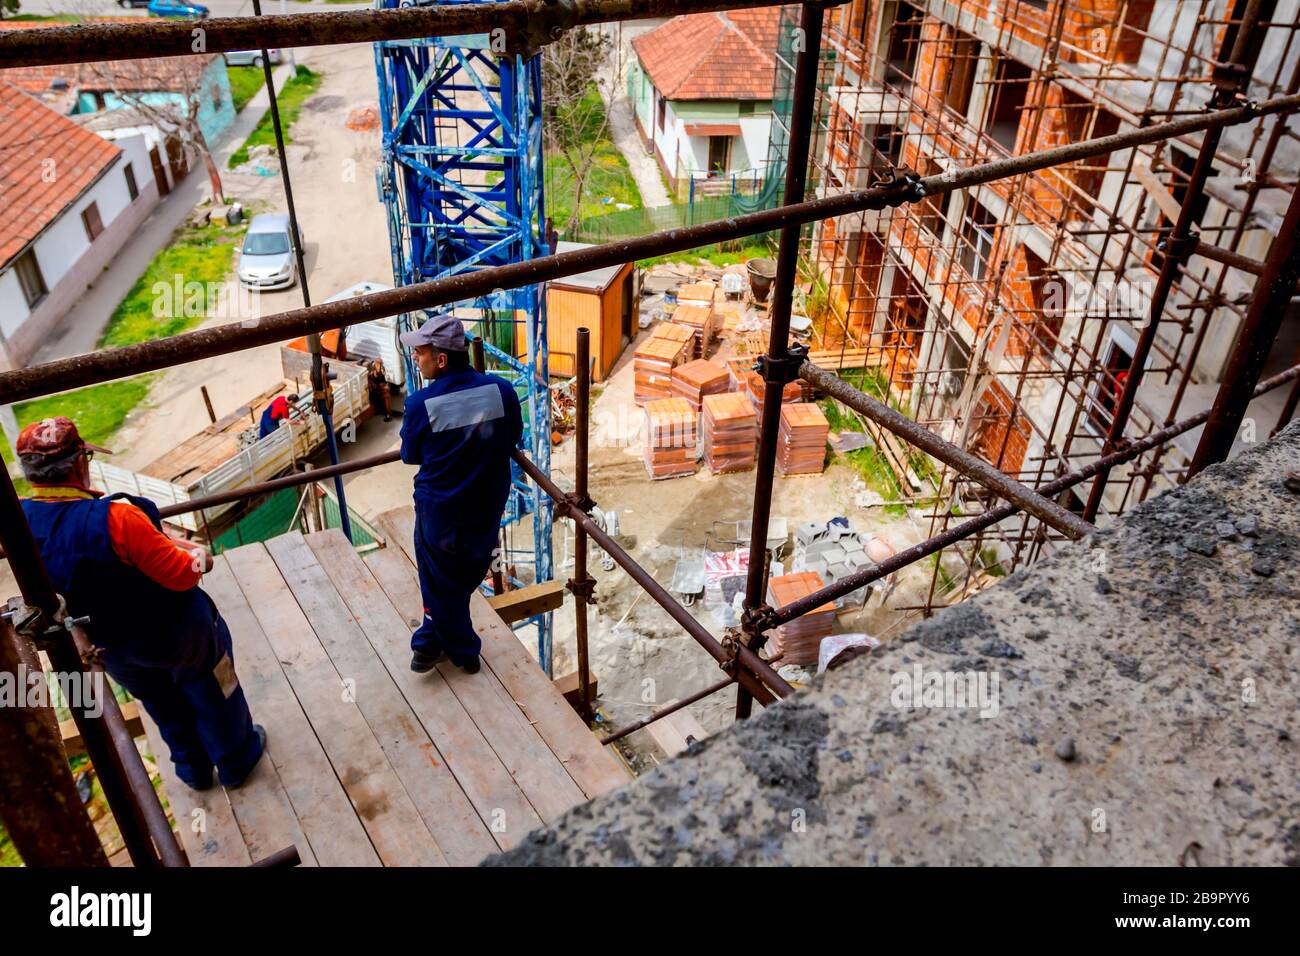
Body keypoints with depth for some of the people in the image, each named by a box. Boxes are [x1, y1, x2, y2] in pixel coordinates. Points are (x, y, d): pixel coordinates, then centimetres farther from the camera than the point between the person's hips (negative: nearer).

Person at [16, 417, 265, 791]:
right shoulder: (113, 518, -36)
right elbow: (181, 576, -29)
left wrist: (169, 541, 1)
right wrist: (198, 557, -7)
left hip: (113, 648, 6)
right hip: (177, 634, -6)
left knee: (164, 706, 30)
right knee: (213, 696, 22)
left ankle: (192, 768, 50)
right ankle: (238, 759, 43)